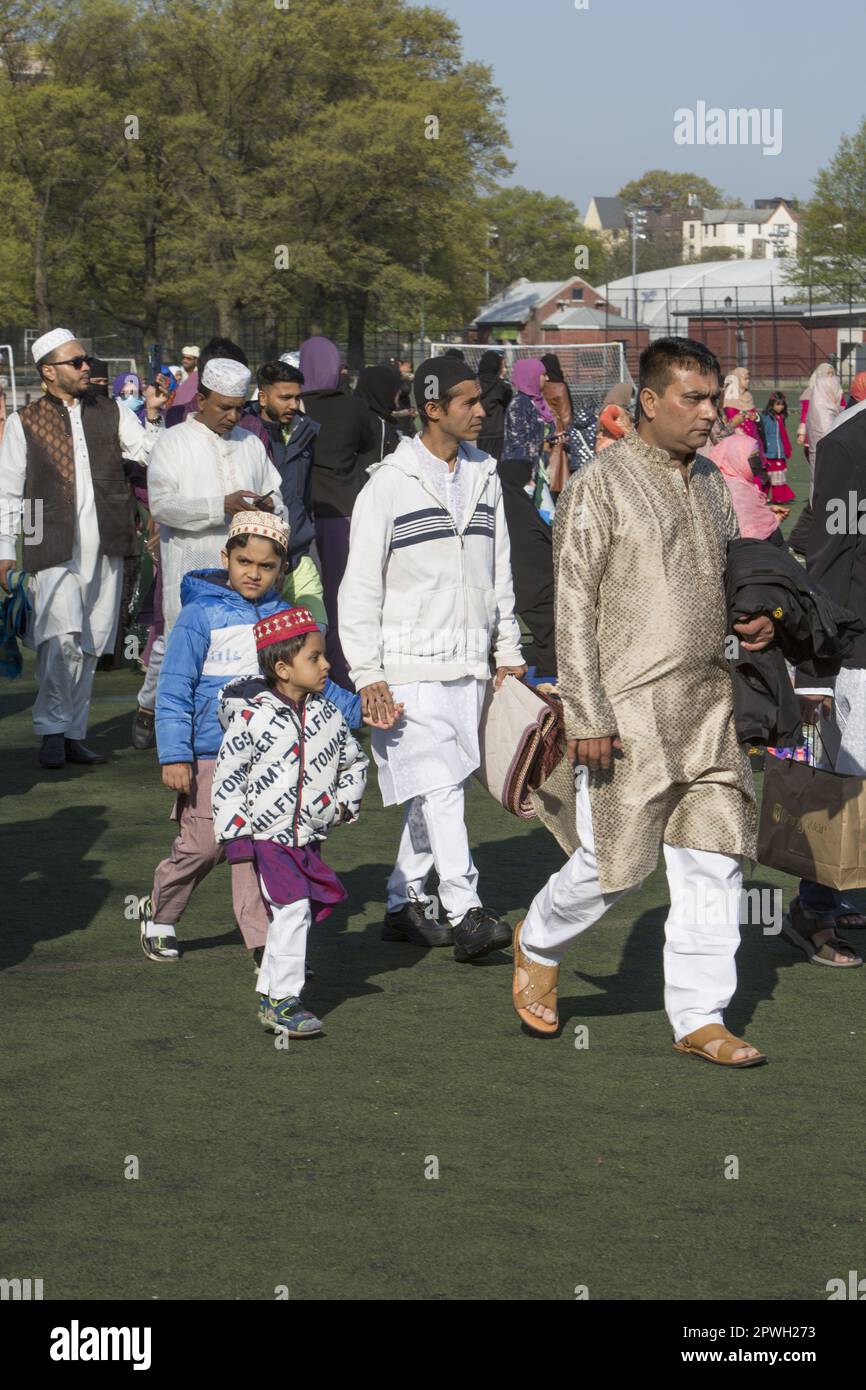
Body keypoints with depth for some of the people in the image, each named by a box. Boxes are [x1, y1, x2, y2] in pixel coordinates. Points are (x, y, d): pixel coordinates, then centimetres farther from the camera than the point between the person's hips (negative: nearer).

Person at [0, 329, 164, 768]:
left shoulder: (111, 414, 12)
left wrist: (153, 417, -10)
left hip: (105, 549, 3)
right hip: (55, 549, -3)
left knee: (89, 647, 7)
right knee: (62, 641, -17)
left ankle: (73, 733, 16)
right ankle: (52, 730, -5)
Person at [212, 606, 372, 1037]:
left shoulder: (327, 713, 5)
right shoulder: (251, 716, -12)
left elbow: (353, 761, 20)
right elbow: (227, 776, -8)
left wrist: (345, 804, 7)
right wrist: (235, 834, -10)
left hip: (309, 838, 6)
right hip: (266, 836, -6)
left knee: (295, 915, 8)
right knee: (292, 910, -15)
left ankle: (270, 994, 21)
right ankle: (282, 1000, -9)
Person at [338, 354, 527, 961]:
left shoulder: (485, 477, 11)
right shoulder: (390, 484, -8)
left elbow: (499, 571, 19)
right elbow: (360, 586, -8)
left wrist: (508, 648, 16)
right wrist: (367, 674, -12)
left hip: (469, 665, 6)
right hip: (409, 668, -6)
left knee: (439, 789, 10)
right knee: (437, 788, -13)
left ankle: (405, 902, 21)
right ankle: (465, 912, -17)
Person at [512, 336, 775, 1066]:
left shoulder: (710, 481, 12)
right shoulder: (600, 486, -9)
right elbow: (574, 606, -11)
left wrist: (754, 622, 3)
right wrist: (586, 716, -15)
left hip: (709, 704, 6)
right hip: (632, 707, -6)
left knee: (713, 861, 4)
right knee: (615, 860, 0)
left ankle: (699, 1017, 12)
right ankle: (540, 945, 29)